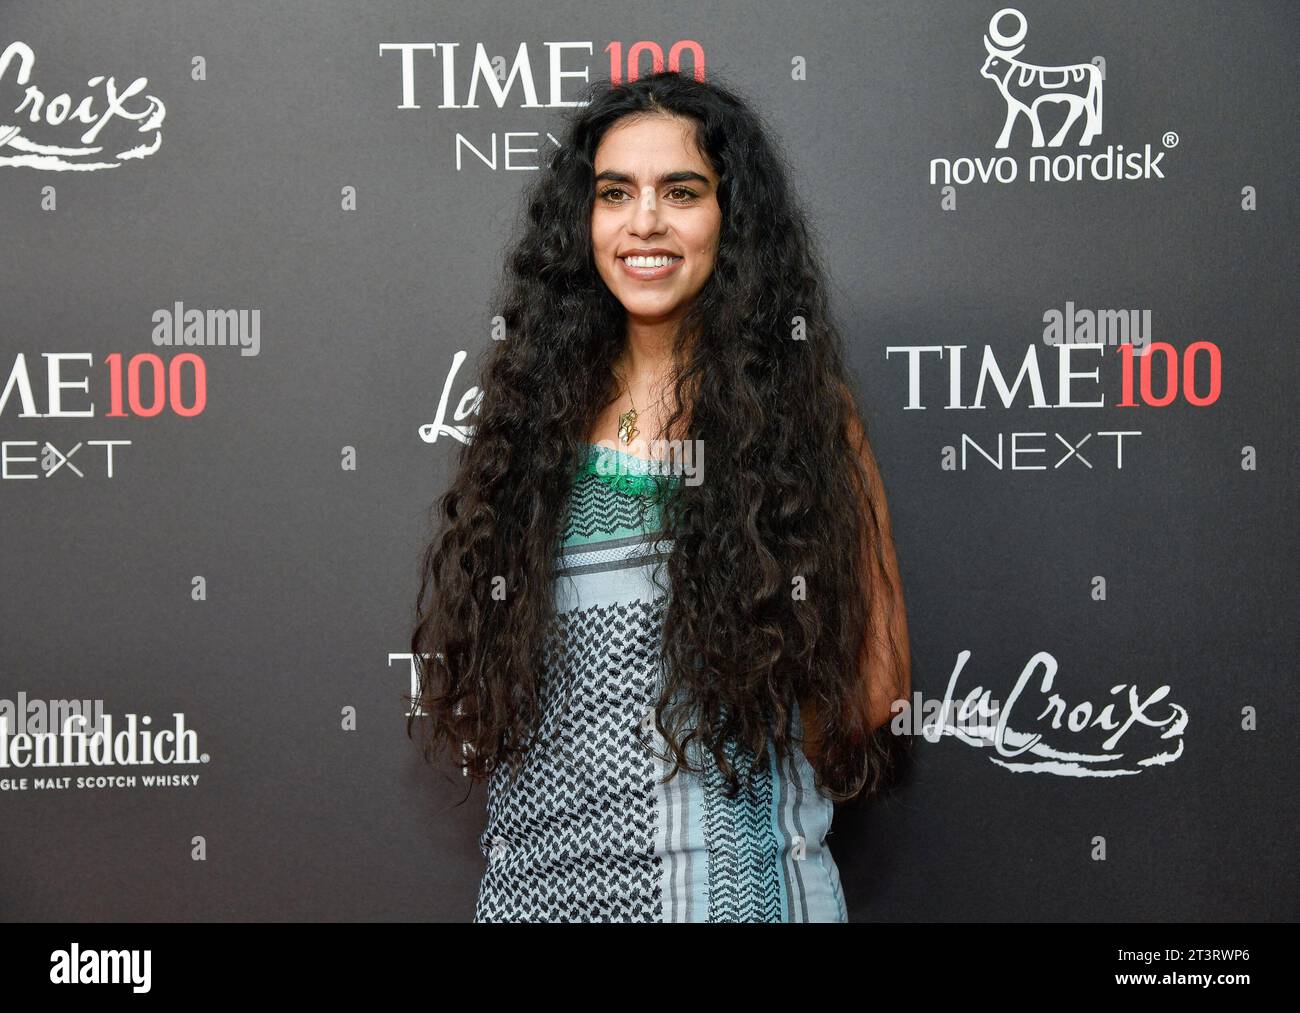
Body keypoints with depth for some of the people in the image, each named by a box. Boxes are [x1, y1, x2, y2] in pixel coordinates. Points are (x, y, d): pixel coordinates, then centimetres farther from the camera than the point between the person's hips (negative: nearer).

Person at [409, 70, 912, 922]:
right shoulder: (537, 408, 4)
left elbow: (873, 682, -4)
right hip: (538, 870, 3)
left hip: (727, 876, -3)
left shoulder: (801, 412, -5)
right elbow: (478, 659, 11)